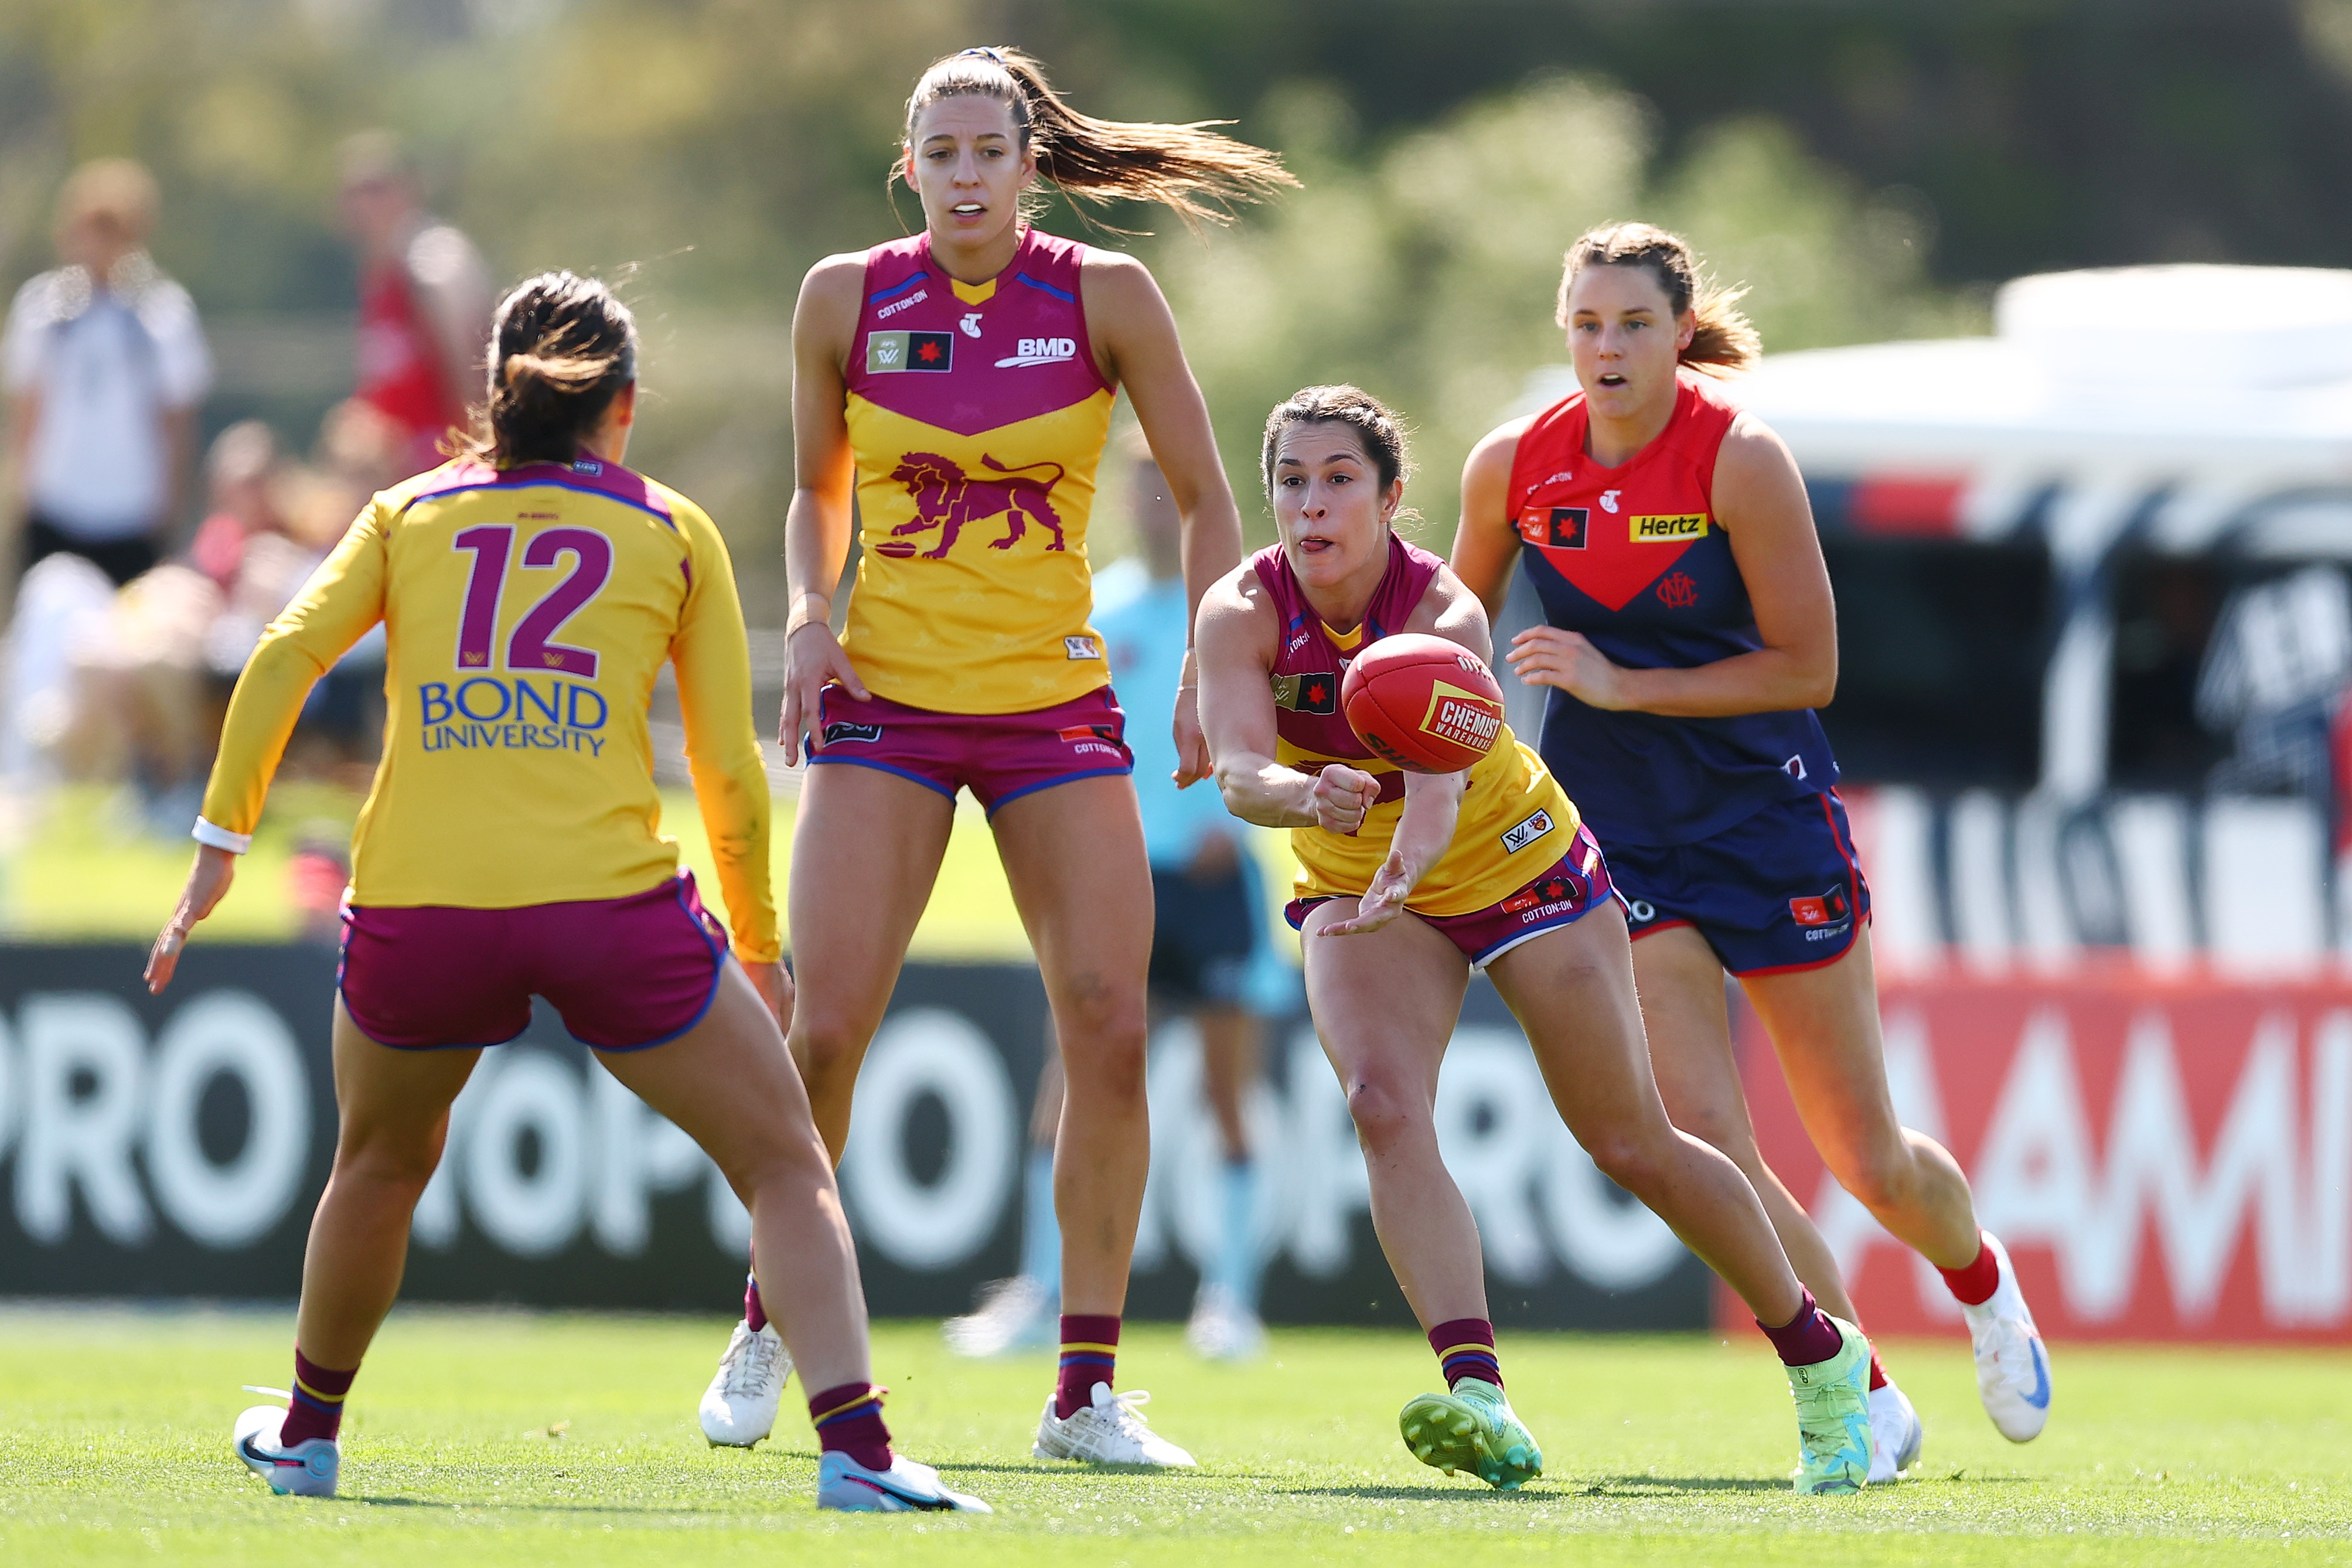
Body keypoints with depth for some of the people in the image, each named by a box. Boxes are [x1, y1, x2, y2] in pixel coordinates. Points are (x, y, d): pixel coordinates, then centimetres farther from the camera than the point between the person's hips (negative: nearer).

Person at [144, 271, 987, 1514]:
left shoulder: (409, 515, 17)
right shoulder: (673, 534, 13)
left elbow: (283, 658, 3)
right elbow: (729, 771, 11)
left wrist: (221, 843, 7)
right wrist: (758, 942, 21)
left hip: (414, 910, 2)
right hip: (608, 901, -2)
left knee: (378, 1165, 29)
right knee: (787, 1166, 8)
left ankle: (305, 1435, 42)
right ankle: (854, 1447, -9)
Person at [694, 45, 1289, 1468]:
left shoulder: (1104, 296, -3)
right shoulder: (848, 298, 0)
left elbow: (1205, 499, 5)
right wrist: (809, 619, -3)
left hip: (1057, 707, 0)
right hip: (886, 704, 0)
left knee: (1110, 1031, -9)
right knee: (826, 1030, -10)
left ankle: (1088, 1391, 1)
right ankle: (765, 1336, 13)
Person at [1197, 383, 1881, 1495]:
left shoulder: (1446, 614, -30)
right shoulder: (1243, 612, -22)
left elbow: (1441, 774, -48)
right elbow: (1238, 770, -38)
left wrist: (1406, 867, -70)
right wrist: (1306, 795, -61)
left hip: (1520, 864, -2)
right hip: (1358, 893, 2)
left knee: (1631, 1144, 3)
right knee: (1386, 1110, -25)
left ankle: (1820, 1357, 24)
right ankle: (1478, 1399, -35)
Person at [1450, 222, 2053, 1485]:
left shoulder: (1742, 460, -14)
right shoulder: (1512, 467, -3)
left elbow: (1806, 669, -13)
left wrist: (1621, 683, -20)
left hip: (1766, 815, -2)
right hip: (1617, 841, 2)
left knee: (1866, 1158, 5)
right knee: (1700, 1139, -16)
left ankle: (1981, 1281, 40)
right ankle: (1865, 1397, -1)